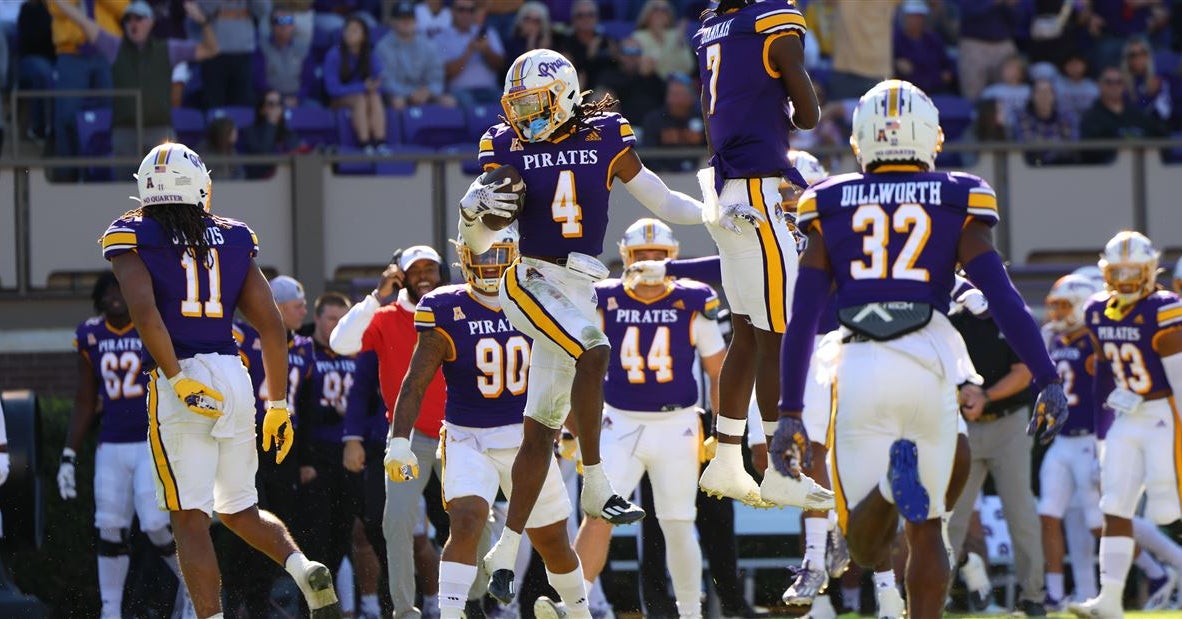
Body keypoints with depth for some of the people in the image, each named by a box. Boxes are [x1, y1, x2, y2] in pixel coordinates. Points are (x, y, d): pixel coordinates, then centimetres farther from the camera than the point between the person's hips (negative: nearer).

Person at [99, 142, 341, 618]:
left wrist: (178, 380, -14)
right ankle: (303, 568, -6)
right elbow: (271, 326, 10)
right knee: (240, 510, 19)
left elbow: (145, 311, -16)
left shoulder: (132, 239, 2)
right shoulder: (233, 240, 14)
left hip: (179, 383, -4)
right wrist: (278, 404, 15)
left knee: (190, 520, -3)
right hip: (235, 378, 4)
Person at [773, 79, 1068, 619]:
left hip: (860, 371, 0)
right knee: (925, 529, 15)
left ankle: (893, 477, -33)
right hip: (930, 367, 0)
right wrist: (1048, 380, 0)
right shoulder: (957, 204, 9)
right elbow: (1004, 300, -1)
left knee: (867, 548, 0)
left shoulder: (830, 209, 12)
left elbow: (802, 321, 7)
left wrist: (789, 414, 8)